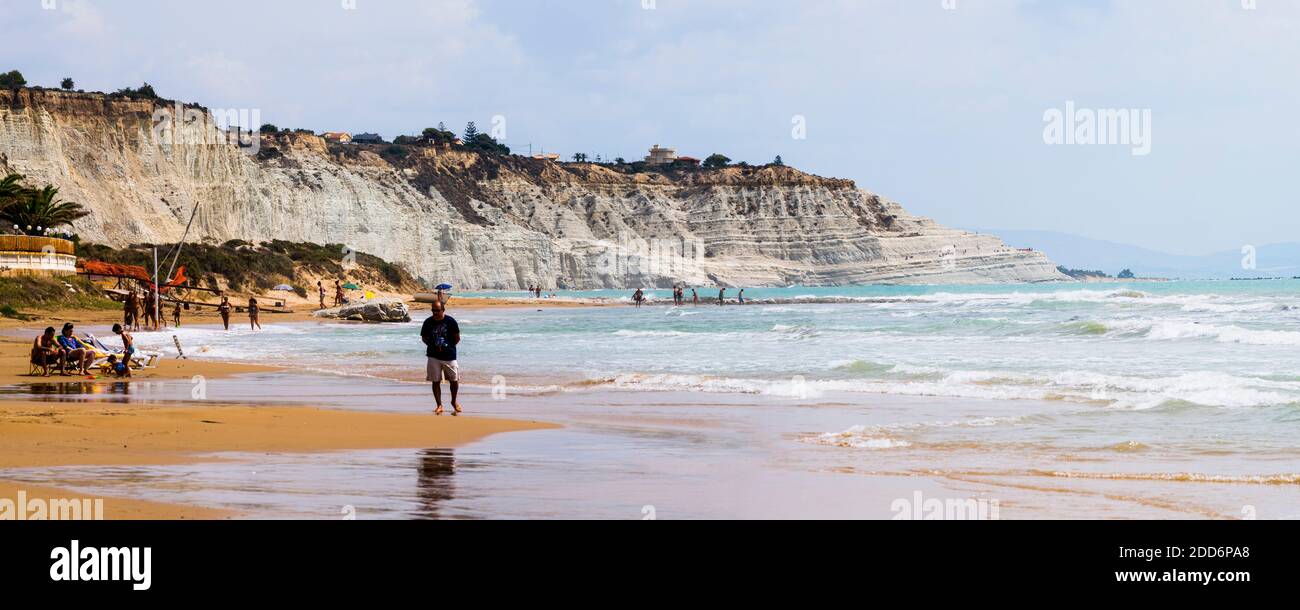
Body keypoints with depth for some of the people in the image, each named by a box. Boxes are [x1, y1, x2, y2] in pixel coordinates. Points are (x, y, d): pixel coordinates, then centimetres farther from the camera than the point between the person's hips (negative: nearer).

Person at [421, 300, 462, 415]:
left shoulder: (450, 321, -5)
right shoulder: (428, 322, -1)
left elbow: (457, 338, 3)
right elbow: (424, 337, 10)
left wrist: (449, 347, 0)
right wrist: (434, 346, 1)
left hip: (449, 356, -1)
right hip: (433, 356, 1)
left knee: (454, 380, 4)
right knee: (436, 381, 1)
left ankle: (454, 401, 27)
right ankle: (439, 405, 10)